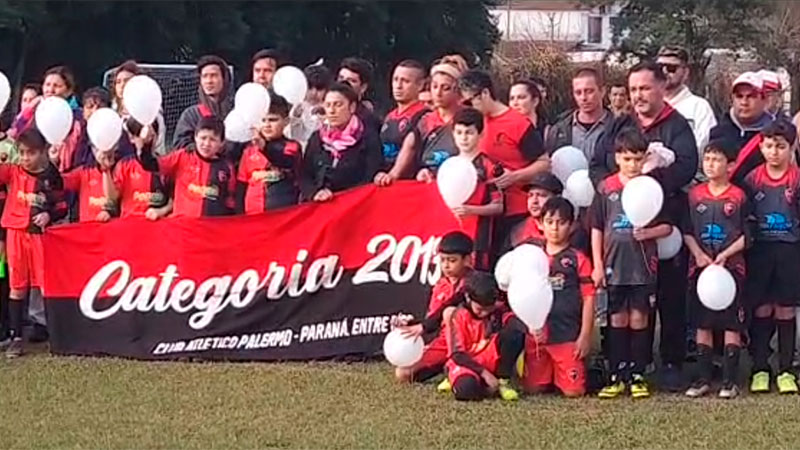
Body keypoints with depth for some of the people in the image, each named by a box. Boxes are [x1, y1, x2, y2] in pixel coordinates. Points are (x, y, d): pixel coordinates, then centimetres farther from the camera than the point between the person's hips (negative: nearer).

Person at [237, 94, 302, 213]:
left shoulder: (292, 147, 2)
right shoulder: (250, 150, 11)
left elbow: (287, 162, -21)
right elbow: (241, 184, 14)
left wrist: (265, 148, -38)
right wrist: (240, 213, 7)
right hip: (254, 214, 3)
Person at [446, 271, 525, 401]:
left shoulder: (499, 313, 0)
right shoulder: (460, 316, -8)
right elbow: (458, 354, -12)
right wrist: (484, 373, -21)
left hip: (491, 361, 3)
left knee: (514, 333, -23)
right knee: (466, 389, -41)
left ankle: (503, 382, -12)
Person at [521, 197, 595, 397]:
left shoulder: (578, 260, -2)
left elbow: (588, 298, -3)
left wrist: (585, 336, -7)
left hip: (568, 336, -4)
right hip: (536, 334, 4)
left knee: (573, 391, -9)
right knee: (533, 388, 6)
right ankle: (551, 377, 35)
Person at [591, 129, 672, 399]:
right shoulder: (606, 188, 3)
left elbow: (667, 226, 5)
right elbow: (597, 228, 6)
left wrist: (649, 232, -15)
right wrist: (597, 265, 1)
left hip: (643, 265, -1)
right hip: (614, 265, 1)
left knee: (639, 319, 2)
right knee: (618, 319, 6)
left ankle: (637, 375, 10)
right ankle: (617, 376, 11)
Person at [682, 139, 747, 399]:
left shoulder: (738, 197, -3)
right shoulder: (695, 195, 6)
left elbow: (747, 236, -4)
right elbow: (686, 231, 7)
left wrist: (725, 255, -14)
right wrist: (698, 254, -8)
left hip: (731, 268, -3)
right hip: (700, 268, 3)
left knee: (731, 324, 0)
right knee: (702, 324, 6)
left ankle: (730, 380, 5)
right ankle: (703, 379, 13)